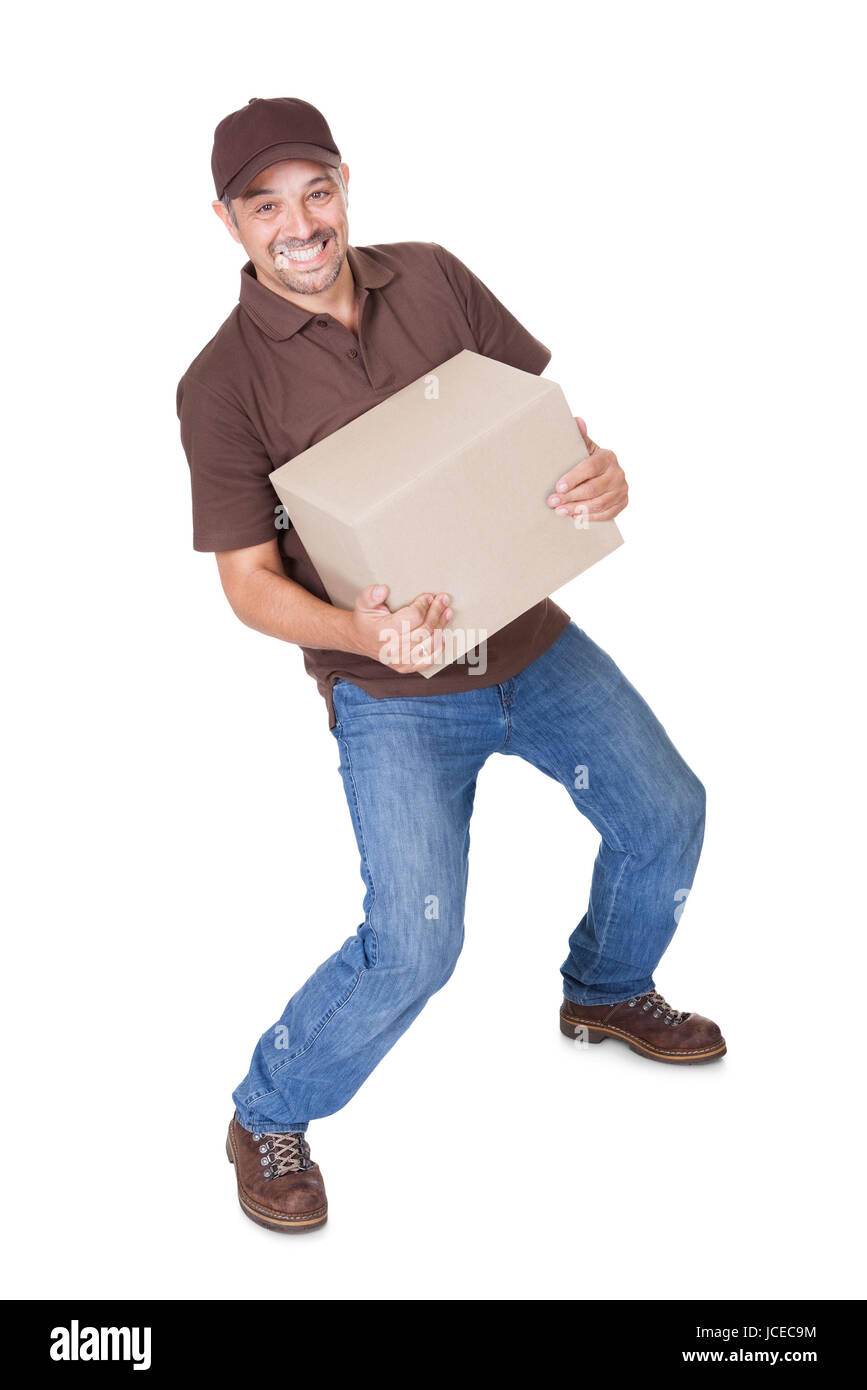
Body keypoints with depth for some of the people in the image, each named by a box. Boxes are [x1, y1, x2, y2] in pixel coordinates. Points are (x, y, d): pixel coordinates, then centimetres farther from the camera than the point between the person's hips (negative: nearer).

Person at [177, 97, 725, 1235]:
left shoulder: (433, 279, -1)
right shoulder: (223, 384, -13)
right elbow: (250, 581, -12)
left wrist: (603, 468, -17)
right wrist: (362, 629, -32)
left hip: (534, 638, 6)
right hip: (395, 696, -5)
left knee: (667, 813, 16)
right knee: (413, 946, -14)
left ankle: (608, 991, 47)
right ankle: (269, 1116, 15)